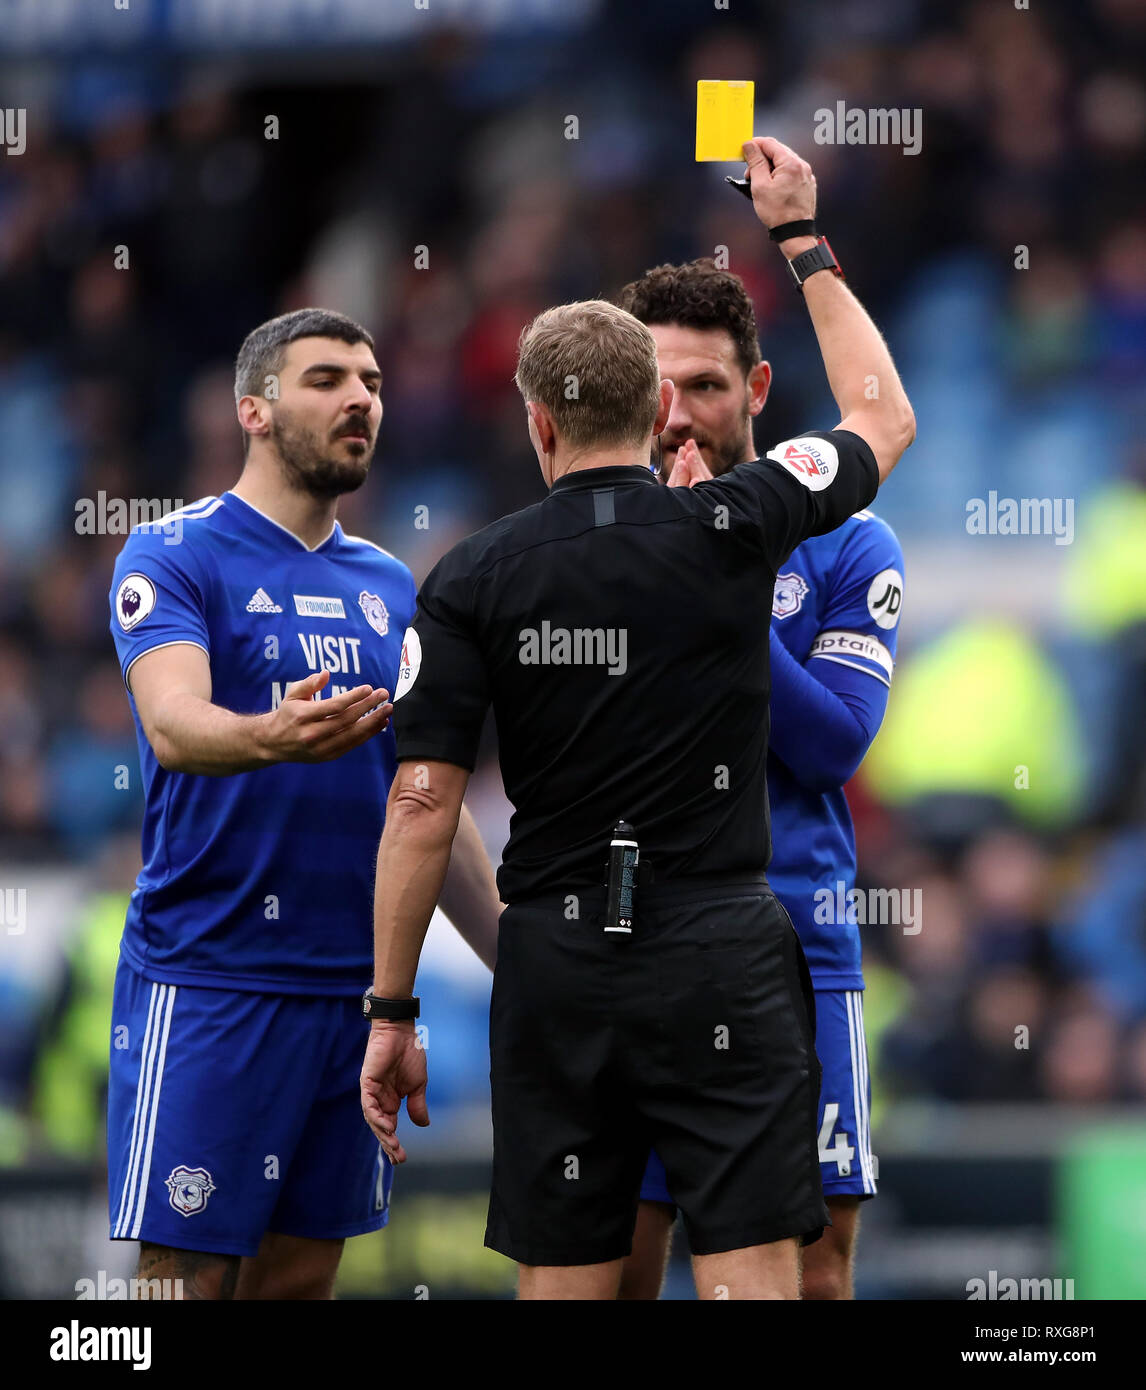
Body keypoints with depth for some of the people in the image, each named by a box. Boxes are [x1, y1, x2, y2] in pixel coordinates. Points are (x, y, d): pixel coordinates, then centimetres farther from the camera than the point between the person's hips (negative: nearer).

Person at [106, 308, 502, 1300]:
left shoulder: (389, 585, 14)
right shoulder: (178, 556, -5)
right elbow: (173, 725, -23)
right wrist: (269, 737, -44)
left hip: (355, 984, 6)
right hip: (208, 983, -6)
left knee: (300, 1274, 8)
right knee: (188, 1273, -8)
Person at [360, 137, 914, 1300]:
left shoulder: (471, 580, -1)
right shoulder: (728, 530, -2)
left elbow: (421, 808, -4)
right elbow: (884, 418, 16)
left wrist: (390, 1011, 3)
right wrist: (799, 238, 24)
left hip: (554, 964, 2)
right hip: (720, 959, -2)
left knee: (564, 1286, 6)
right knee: (751, 1278, -4)